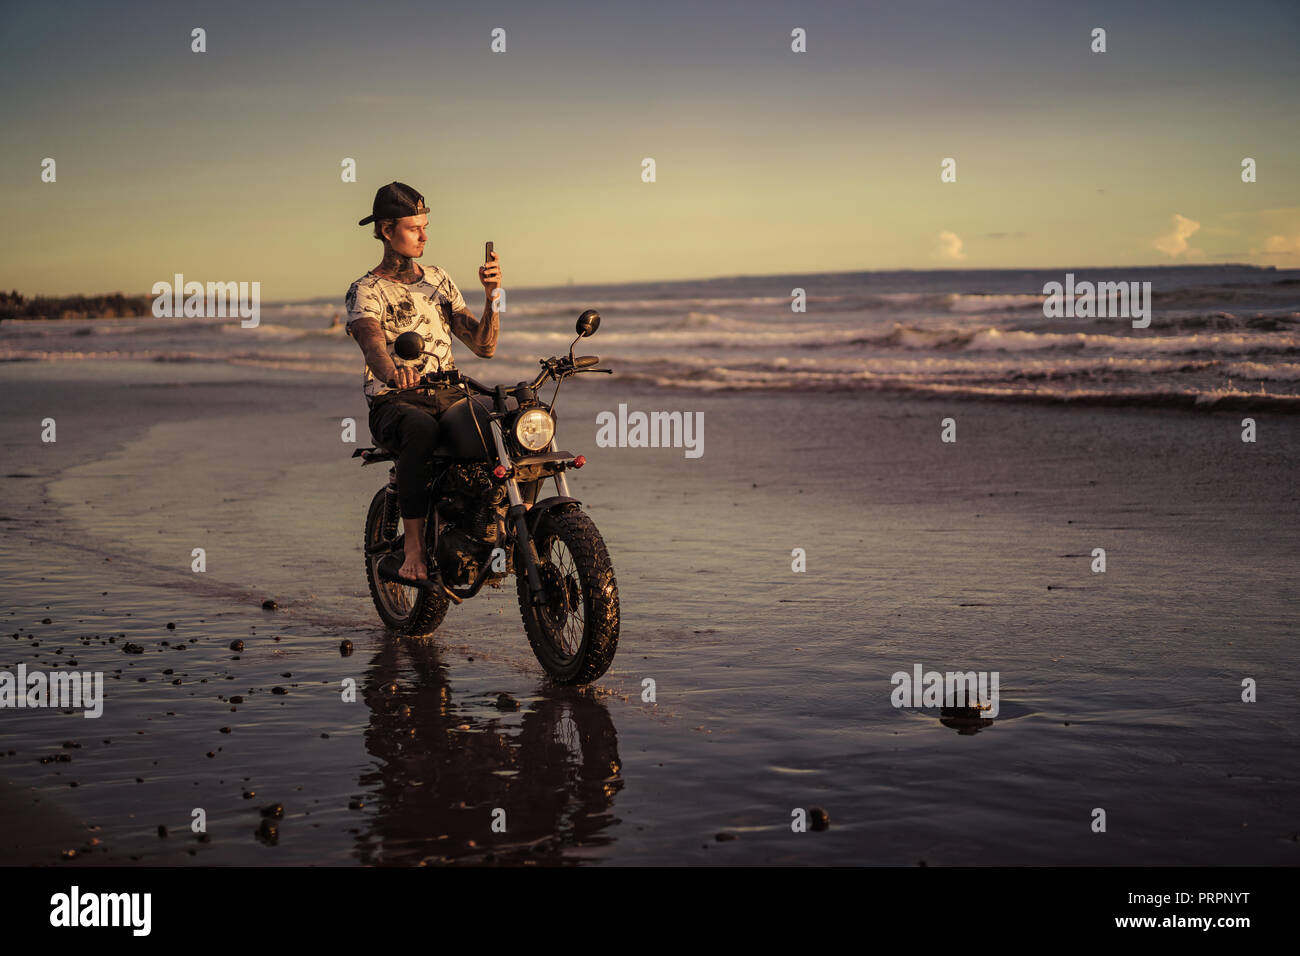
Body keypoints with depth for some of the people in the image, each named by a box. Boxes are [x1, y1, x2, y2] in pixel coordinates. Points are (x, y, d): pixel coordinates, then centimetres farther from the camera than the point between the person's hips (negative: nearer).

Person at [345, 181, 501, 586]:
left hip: (450, 398, 5)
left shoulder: (439, 280, 18)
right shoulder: (366, 291, 0)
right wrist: (393, 372, -47)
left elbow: (483, 345, 13)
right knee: (421, 429, -41)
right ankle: (414, 550, -38)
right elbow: (373, 344, -23)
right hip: (395, 404, -5)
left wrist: (493, 295, -4)